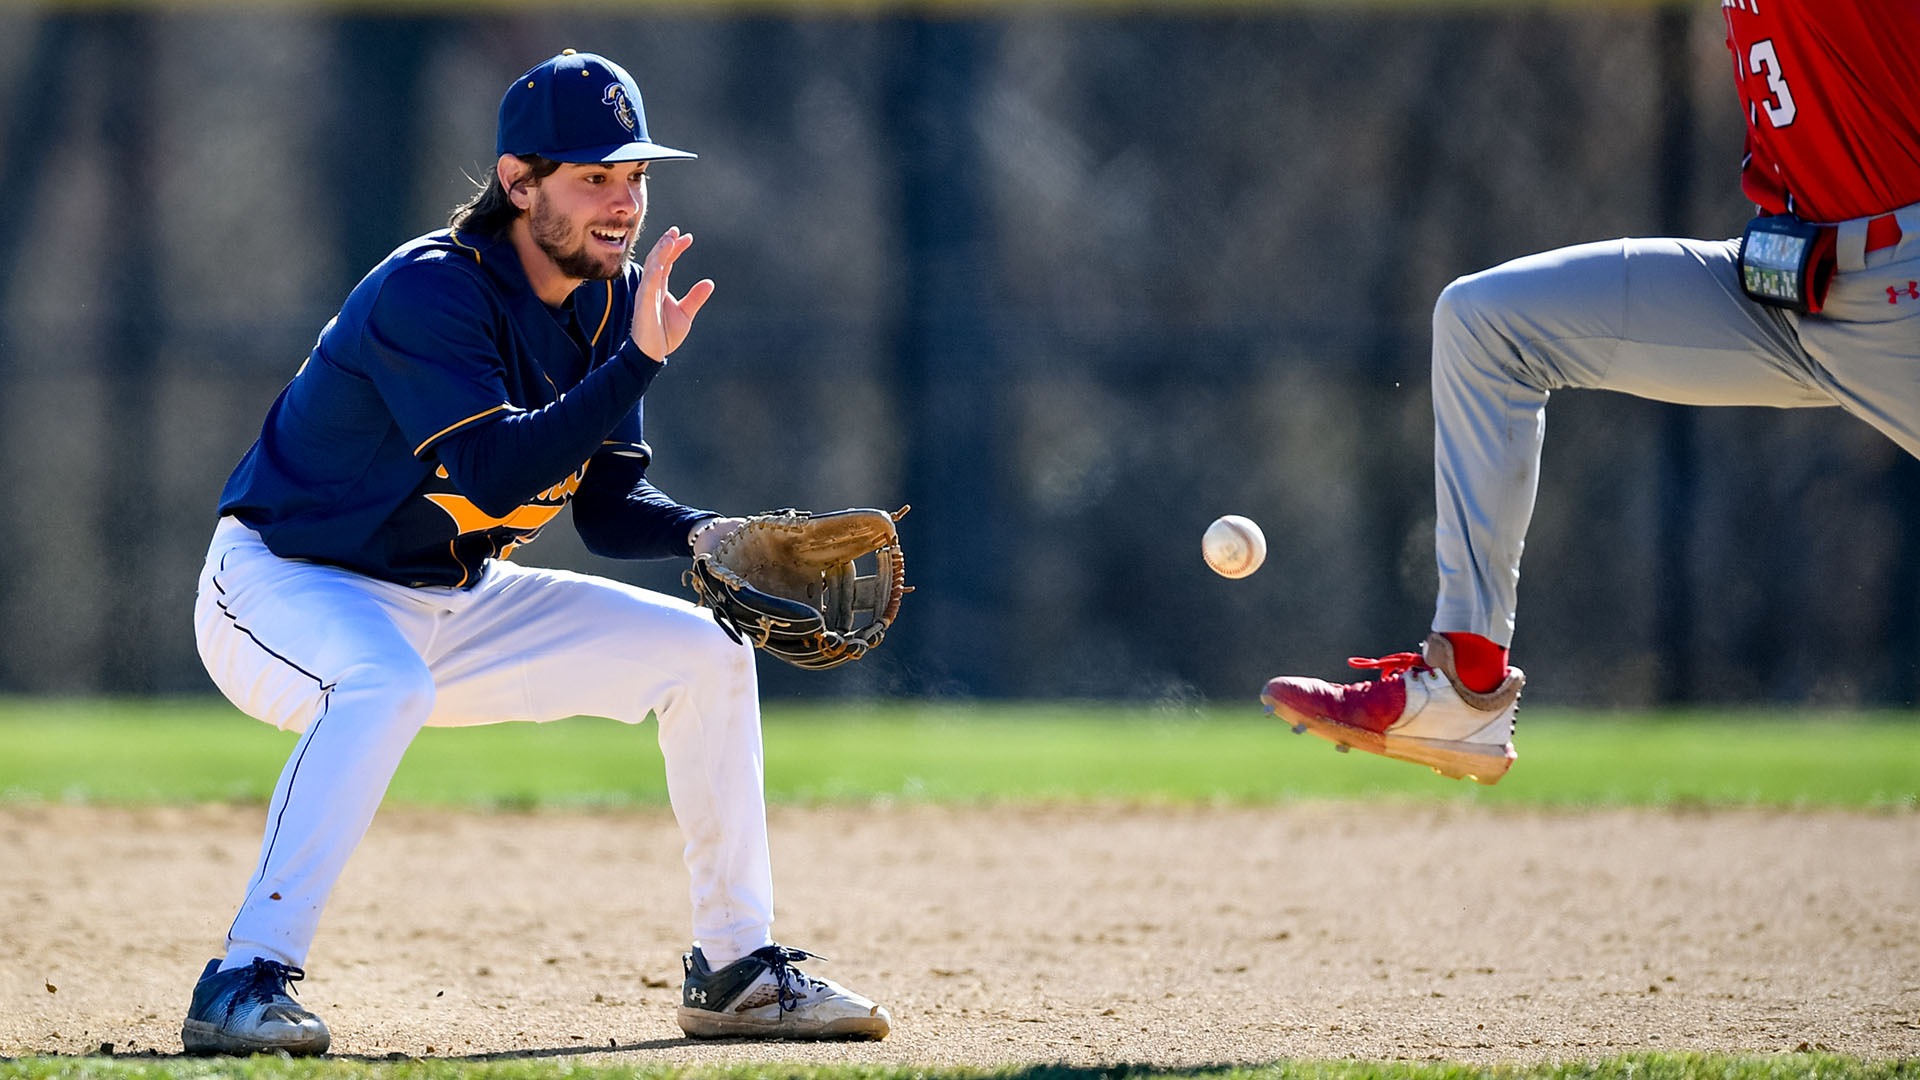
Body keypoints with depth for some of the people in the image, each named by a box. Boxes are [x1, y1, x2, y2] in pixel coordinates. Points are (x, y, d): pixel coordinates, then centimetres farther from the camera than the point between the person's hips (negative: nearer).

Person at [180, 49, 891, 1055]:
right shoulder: (428, 292, -26)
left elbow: (607, 503, 5)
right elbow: (494, 472, -38)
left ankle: (735, 970, 11)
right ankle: (244, 983, -38)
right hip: (282, 589, -8)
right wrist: (638, 360, -41)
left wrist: (702, 535, -16)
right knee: (384, 683, -41)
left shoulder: (612, 297, -1)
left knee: (704, 651, 2)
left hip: (456, 607, 8)